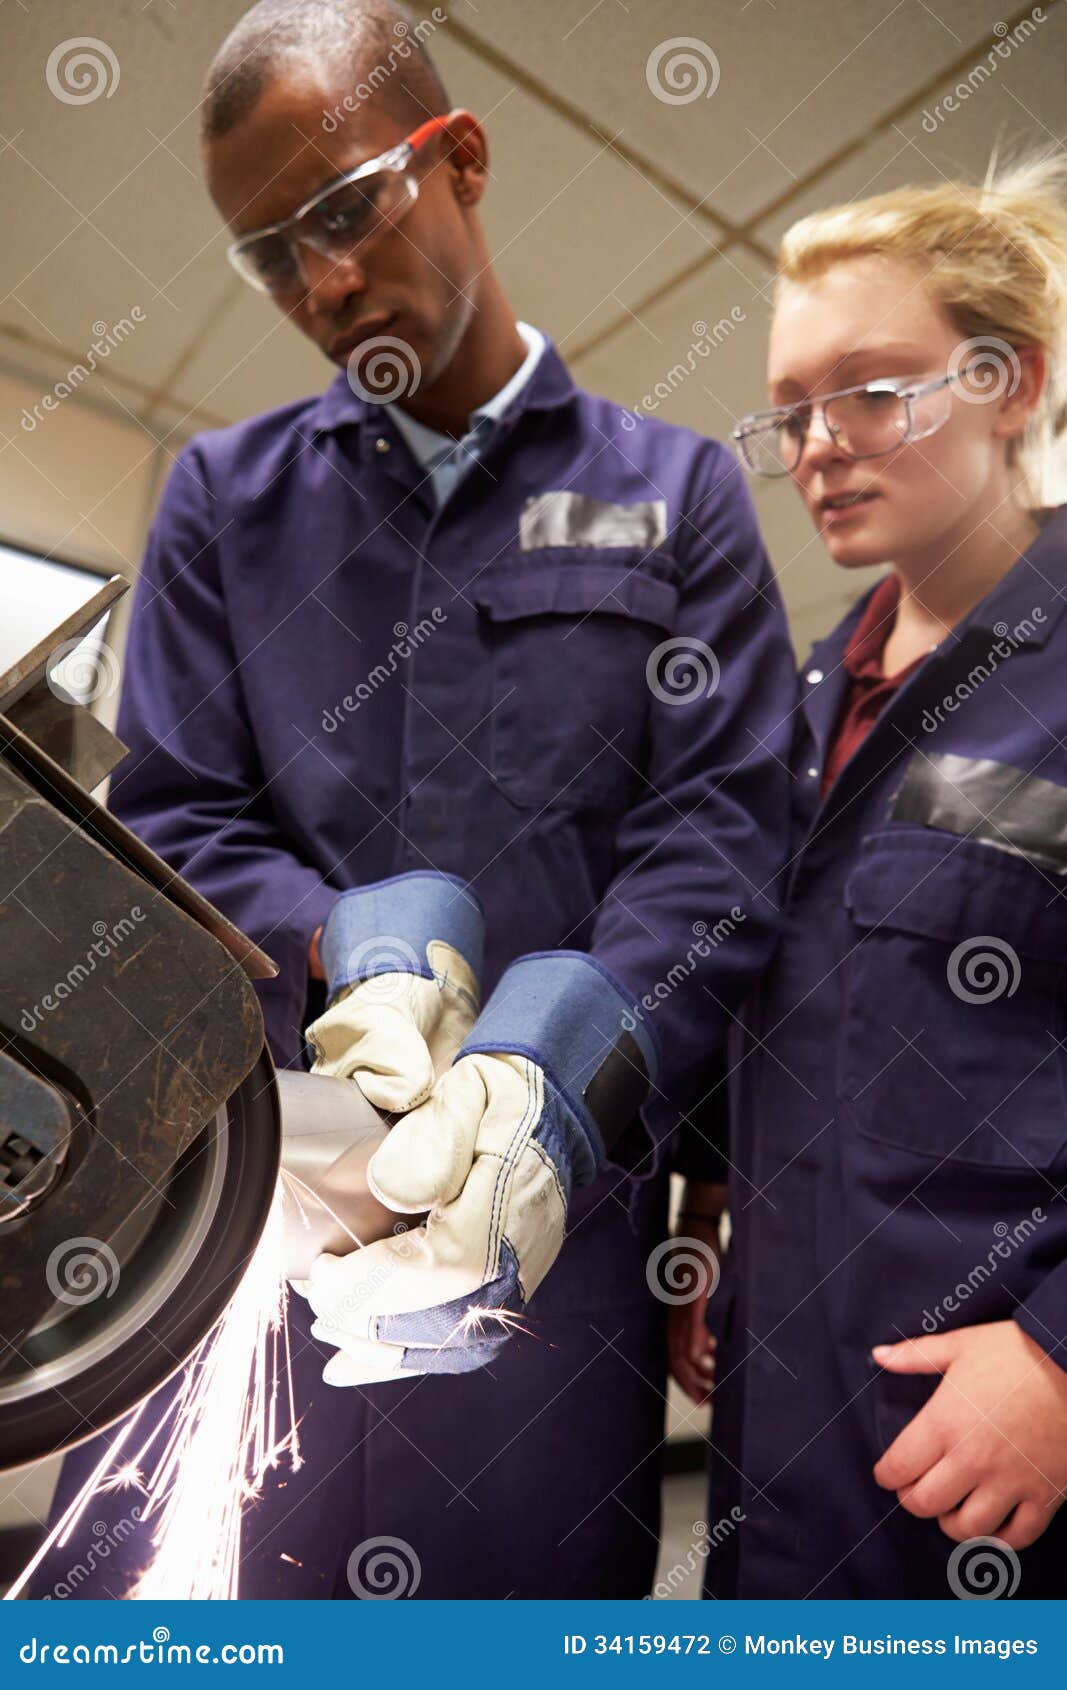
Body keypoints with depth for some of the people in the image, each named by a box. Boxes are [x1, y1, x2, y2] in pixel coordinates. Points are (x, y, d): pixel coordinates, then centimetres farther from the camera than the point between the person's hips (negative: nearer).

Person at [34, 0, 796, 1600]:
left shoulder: (673, 491, 7)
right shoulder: (225, 499, 12)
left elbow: (723, 824, -2)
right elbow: (171, 819, 8)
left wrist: (553, 1075, -19)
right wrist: (344, 947, -13)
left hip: (564, 1167, -1)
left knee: (531, 1573, 8)